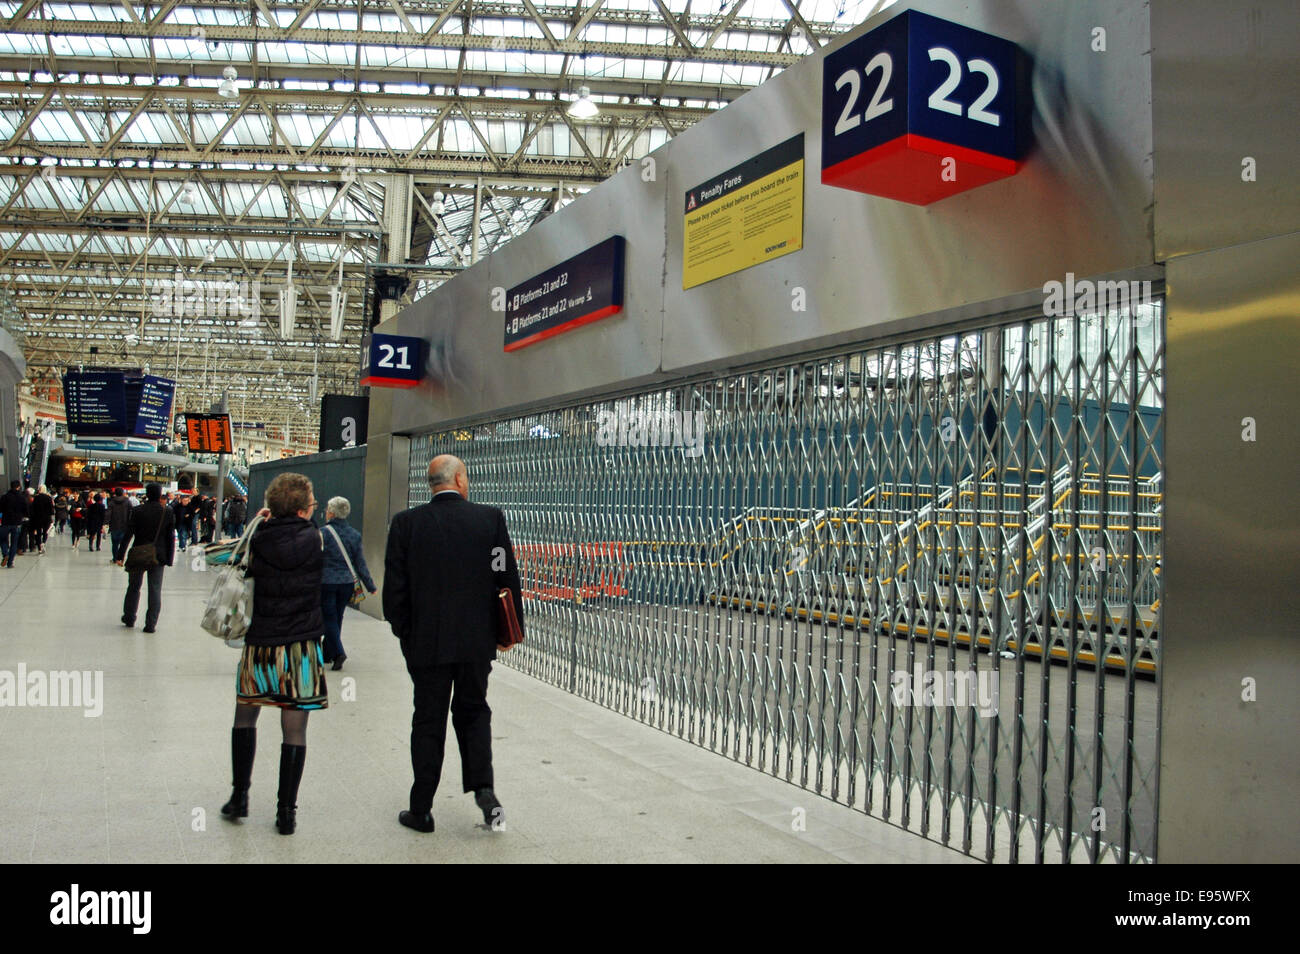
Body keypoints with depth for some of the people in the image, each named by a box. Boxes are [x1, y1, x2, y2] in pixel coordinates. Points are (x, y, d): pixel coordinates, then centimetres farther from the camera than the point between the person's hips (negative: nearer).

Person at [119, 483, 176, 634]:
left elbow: (128, 535, -6)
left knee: (134, 587, 16)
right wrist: (169, 559, 3)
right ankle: (151, 624, 1)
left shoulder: (137, 511, -5)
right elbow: (171, 538, -2)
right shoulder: (168, 513, -3)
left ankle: (129, 619, 24)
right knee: (155, 590, 4)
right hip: (158, 557, 0)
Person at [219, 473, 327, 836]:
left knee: (245, 717, 22)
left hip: (260, 646, 1)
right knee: (294, 731, 6)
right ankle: (286, 812, 11)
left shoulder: (257, 540, -6)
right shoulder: (314, 539, -9)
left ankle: (239, 797, 25)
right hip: (301, 648, -1)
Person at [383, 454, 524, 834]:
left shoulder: (406, 523, -5)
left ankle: (421, 811, 17)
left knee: (428, 721, 10)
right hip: (477, 640, 1)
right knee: (473, 711, 19)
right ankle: (482, 787, 3)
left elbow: (394, 587, -3)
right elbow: (508, 578, -2)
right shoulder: (490, 518, -5)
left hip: (427, 642, 0)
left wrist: (403, 631, 11)